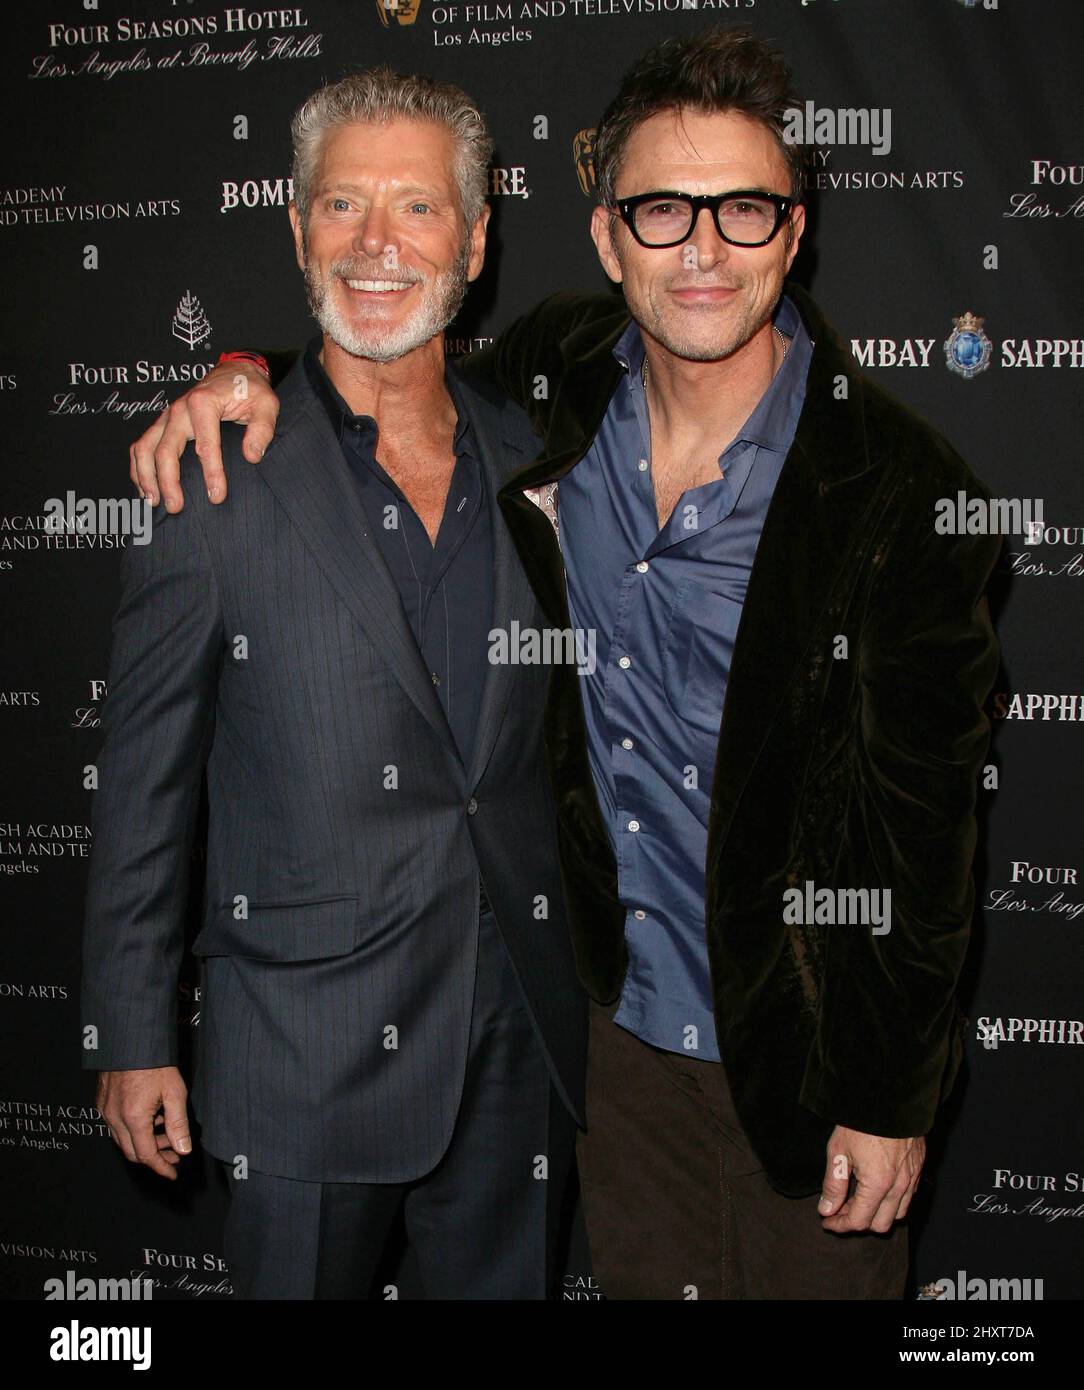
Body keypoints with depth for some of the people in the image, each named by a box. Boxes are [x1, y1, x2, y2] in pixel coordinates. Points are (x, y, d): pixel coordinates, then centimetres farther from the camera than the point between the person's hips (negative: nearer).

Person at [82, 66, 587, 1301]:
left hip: (523, 1050, 4)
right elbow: (143, 775, -5)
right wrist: (131, 1036, -3)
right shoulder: (214, 477, -8)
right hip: (306, 1054, -3)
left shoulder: (534, 462, 4)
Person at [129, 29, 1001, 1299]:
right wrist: (259, 385, -5)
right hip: (618, 1016, 5)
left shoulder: (900, 493, -21)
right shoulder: (559, 376, -7)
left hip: (799, 1053, -4)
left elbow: (922, 823, -15)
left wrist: (892, 1101, -9)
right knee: (640, 1279, 24)